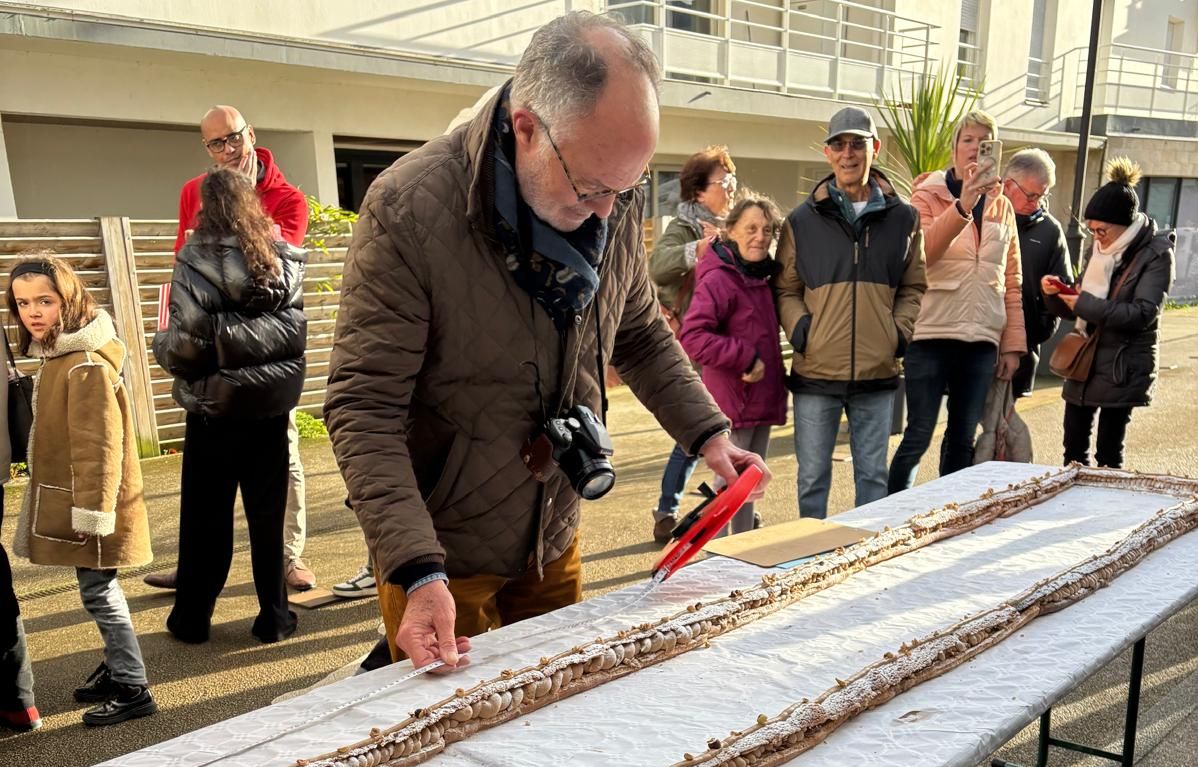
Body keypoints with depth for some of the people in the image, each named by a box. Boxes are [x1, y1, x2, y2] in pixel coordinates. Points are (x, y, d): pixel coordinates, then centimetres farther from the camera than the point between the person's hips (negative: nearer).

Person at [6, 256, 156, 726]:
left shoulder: (86, 365, -21)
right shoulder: (58, 353, 11)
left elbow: (99, 444, -23)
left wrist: (93, 510, -21)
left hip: (89, 500, -10)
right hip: (71, 496, 10)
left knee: (98, 591, -2)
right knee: (98, 589, 18)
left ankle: (133, 690, 7)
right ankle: (117, 668, 33)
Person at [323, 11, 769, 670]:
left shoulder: (615, 201, -9)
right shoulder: (408, 211, -25)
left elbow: (641, 336, 8)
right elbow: (364, 410, -25)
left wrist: (707, 434, -4)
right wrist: (418, 573, -34)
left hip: (554, 540, 6)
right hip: (443, 557, -5)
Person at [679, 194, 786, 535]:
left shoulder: (762, 275, 11)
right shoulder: (718, 279, -17)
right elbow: (692, 337, -27)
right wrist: (746, 359, -23)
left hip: (761, 401, 9)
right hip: (732, 401, -9)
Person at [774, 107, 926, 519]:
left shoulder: (903, 217, 6)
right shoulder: (803, 219, 2)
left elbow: (914, 287, 14)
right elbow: (785, 288, 7)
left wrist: (901, 331, -2)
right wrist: (799, 327, -11)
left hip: (879, 372, 1)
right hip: (816, 371, -1)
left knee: (873, 475, 12)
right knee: (813, 477, 8)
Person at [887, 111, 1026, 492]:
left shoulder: (1002, 206, 13)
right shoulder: (928, 196, 0)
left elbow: (1012, 283, 13)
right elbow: (921, 252, -20)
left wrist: (1013, 344, 9)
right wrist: (963, 205, -31)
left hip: (981, 341, 5)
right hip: (931, 335, -5)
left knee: (963, 439, 12)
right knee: (918, 436, -2)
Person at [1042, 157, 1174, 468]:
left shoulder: (1156, 254, -9)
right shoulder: (1101, 250, 9)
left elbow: (1143, 313, -19)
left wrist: (1085, 304, -22)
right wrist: (1056, 295, -7)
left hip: (1123, 367, -6)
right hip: (1085, 360, 6)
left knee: (1108, 453, 0)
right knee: (1073, 448, 10)